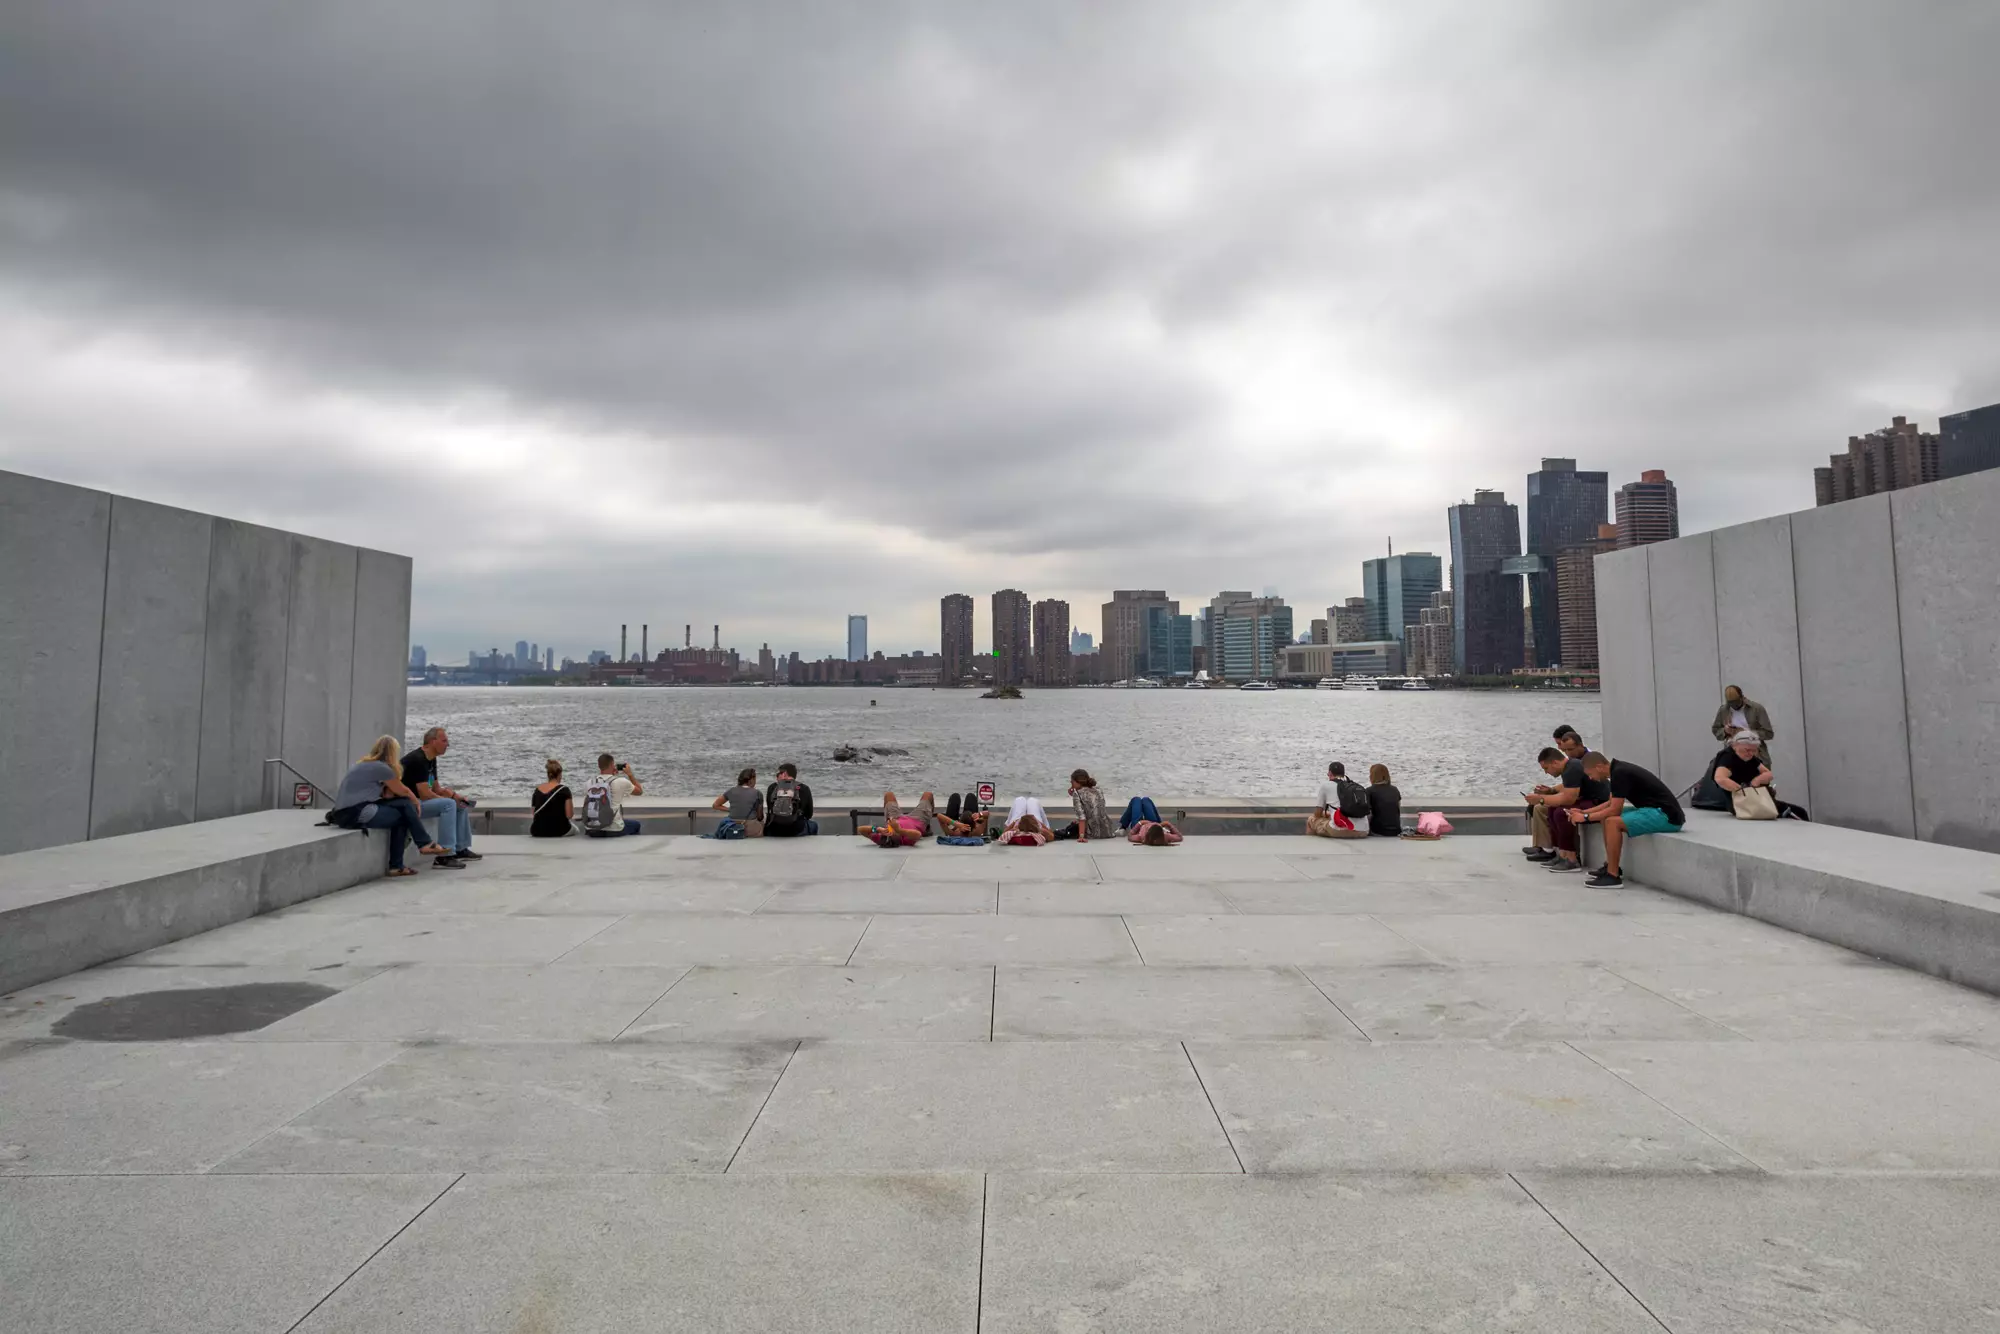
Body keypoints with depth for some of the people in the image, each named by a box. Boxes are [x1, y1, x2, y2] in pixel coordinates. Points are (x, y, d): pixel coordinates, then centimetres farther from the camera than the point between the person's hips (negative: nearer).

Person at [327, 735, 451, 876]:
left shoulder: (366, 764, 17)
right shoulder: (381, 767, -10)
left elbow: (384, 794, 18)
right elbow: (403, 791, 2)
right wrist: (416, 801, 20)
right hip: (356, 813, -9)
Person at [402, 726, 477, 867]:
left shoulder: (431, 759, 11)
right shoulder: (418, 760, -20)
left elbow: (437, 788, 15)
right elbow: (425, 794, -25)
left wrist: (456, 796, -2)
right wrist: (452, 799, -14)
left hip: (421, 801, 11)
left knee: (461, 805, 10)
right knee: (448, 804, -29)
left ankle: (461, 849, 15)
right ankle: (445, 856, -30)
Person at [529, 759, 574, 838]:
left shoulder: (537, 790, 2)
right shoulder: (564, 789, -10)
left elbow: (534, 813, 6)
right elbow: (569, 815, -12)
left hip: (537, 832, 2)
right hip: (559, 832, -2)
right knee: (575, 830, 33)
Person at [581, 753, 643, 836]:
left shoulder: (588, 784, 3)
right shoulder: (621, 782, -9)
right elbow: (640, 791, 9)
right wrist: (630, 774, 18)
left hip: (591, 831, 4)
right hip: (613, 831, -4)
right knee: (635, 825, 29)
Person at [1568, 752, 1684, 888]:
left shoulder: (1619, 773, -19)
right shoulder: (1618, 769, 11)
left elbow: (1614, 810, -19)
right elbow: (1610, 804, 21)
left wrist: (1586, 818, -8)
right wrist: (1584, 811, 14)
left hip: (1666, 816, -10)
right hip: (1657, 810, 10)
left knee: (1613, 822, -22)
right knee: (1607, 817, 11)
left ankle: (1613, 876, -15)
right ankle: (1611, 866, 16)